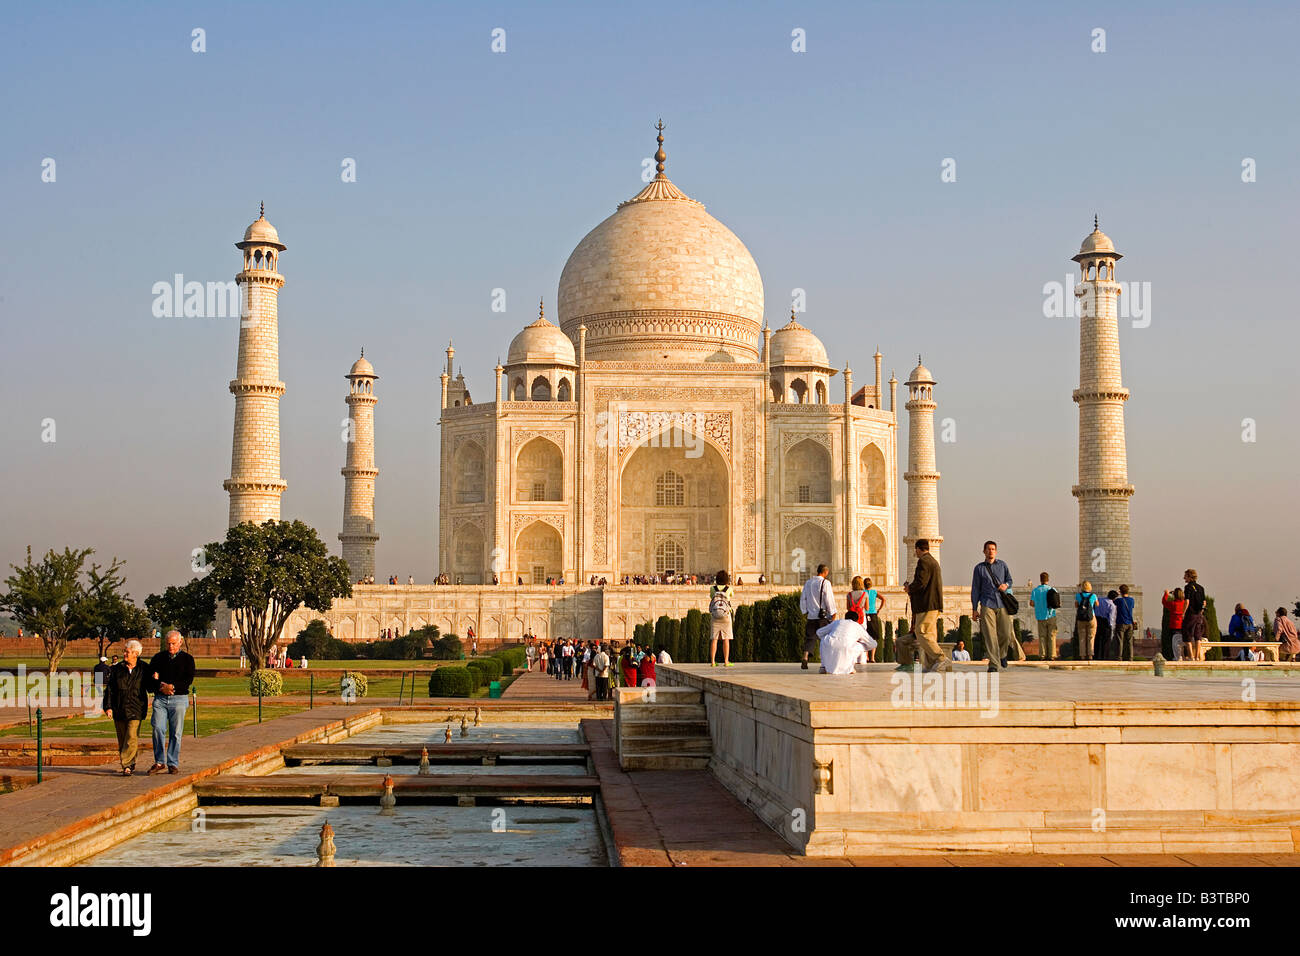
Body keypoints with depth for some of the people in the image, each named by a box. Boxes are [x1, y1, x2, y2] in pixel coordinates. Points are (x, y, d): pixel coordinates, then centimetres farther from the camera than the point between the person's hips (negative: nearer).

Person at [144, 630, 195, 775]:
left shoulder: (187, 659, 8)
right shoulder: (158, 657, 13)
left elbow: (188, 680, -2)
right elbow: (149, 678, 8)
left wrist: (172, 686, -14)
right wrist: (161, 685, -9)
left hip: (179, 699, -1)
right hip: (160, 699, 1)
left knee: (176, 733, -2)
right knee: (158, 729, -10)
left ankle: (173, 764, 5)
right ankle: (159, 762, 0)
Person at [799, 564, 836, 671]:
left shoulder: (808, 583, 8)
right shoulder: (825, 583, -8)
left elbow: (803, 599, 12)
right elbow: (829, 600, -9)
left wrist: (805, 612, 19)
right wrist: (833, 614, -2)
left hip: (810, 615, 4)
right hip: (823, 616, -4)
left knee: (809, 637, 7)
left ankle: (805, 657, -11)